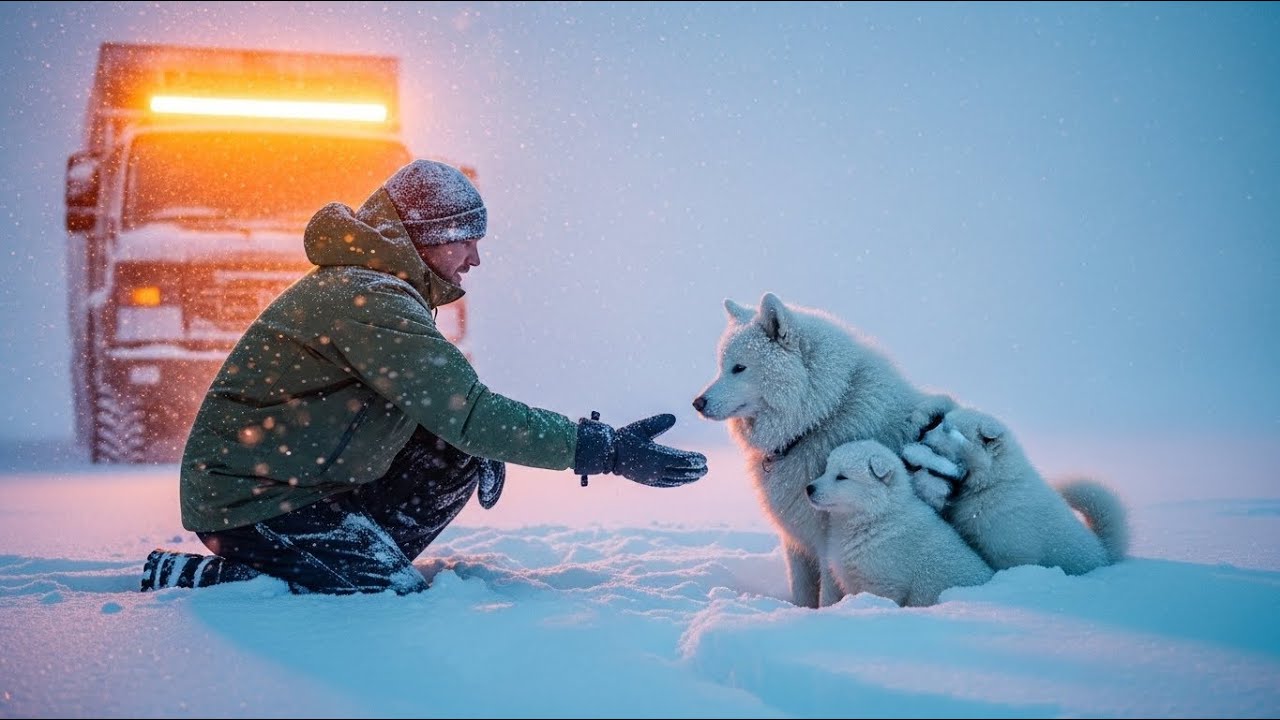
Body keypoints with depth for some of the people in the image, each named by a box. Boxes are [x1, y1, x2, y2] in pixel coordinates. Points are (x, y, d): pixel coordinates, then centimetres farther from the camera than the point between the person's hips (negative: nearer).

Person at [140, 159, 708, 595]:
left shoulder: (360, 284, 11)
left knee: (458, 455, 3)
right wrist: (604, 449, -27)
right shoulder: (370, 300, -22)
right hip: (250, 503, -10)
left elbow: (440, 398, 18)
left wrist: (482, 442, -3)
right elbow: (469, 412, -28)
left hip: (306, 482, 10)